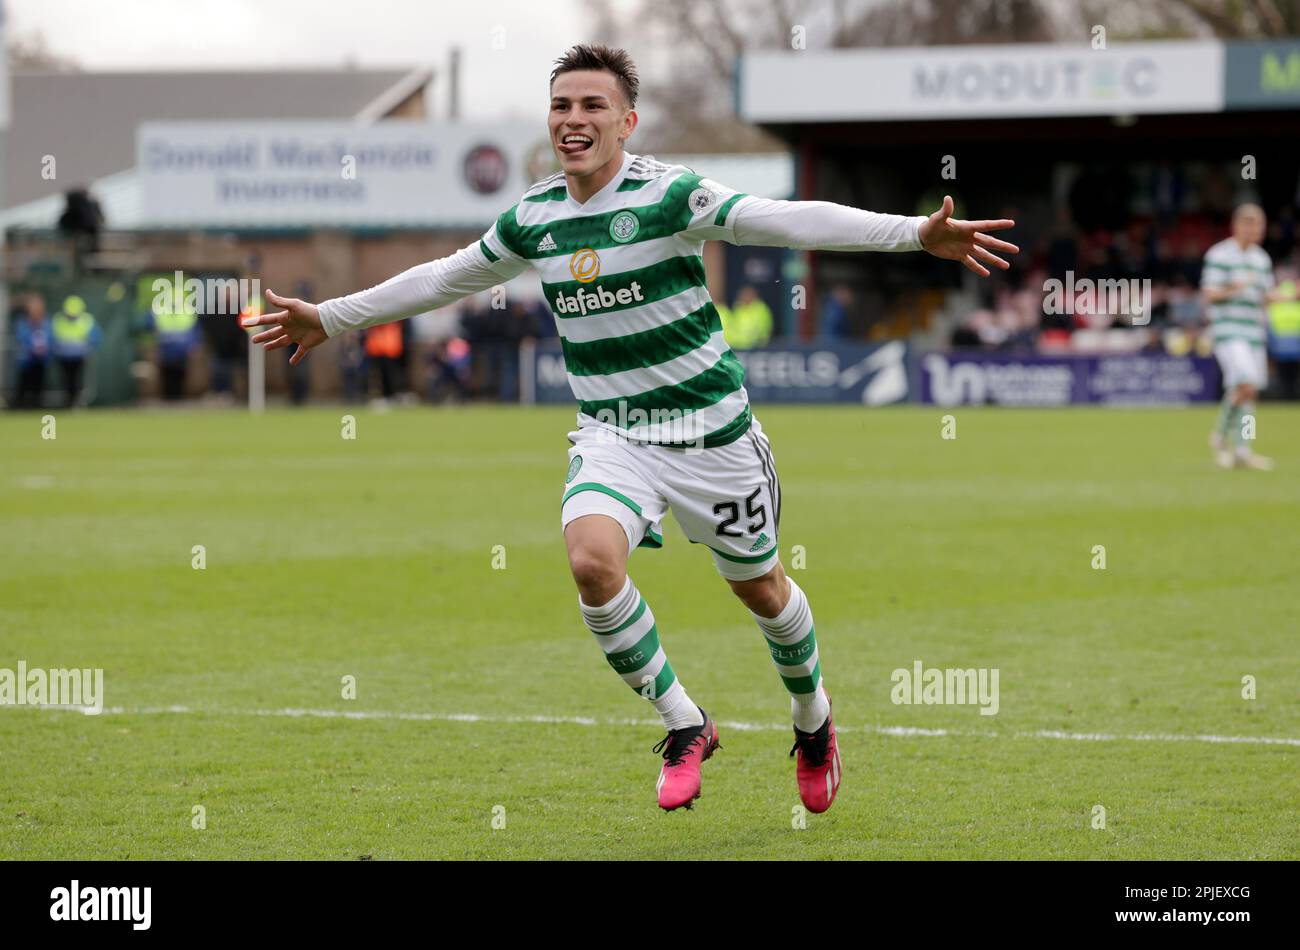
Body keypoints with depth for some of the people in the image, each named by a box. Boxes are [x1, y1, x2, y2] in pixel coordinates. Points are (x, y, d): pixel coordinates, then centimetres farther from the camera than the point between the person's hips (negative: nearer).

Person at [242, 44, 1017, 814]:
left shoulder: (669, 195, -15)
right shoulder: (534, 218, 1)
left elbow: (787, 221, -25)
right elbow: (445, 278, 17)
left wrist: (915, 233, -37)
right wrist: (331, 318, 24)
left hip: (709, 428, -3)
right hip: (611, 434, 3)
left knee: (760, 588, 10)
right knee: (592, 560, -24)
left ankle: (814, 722, 40)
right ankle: (685, 726, -6)